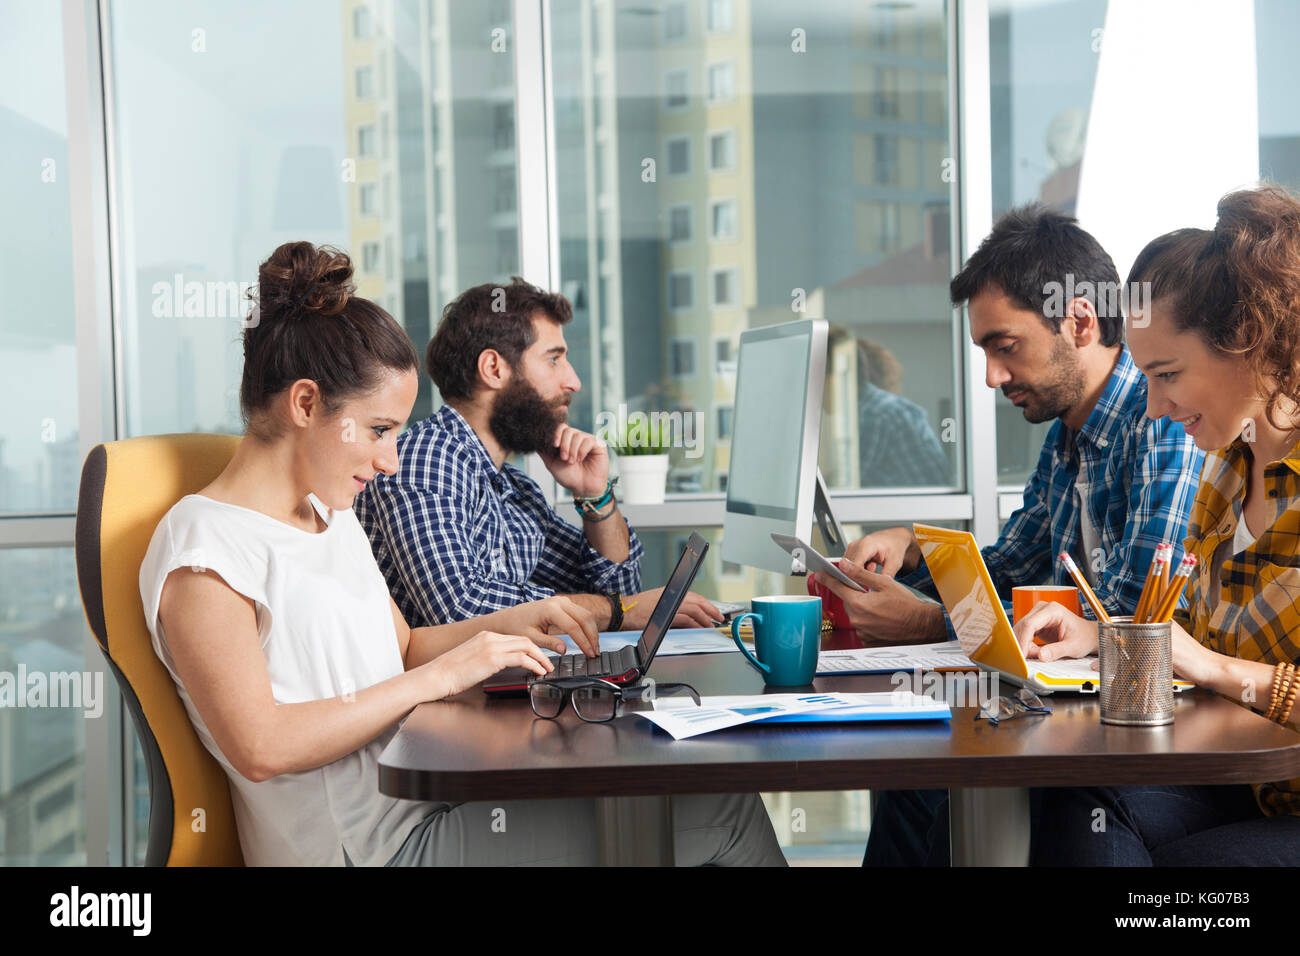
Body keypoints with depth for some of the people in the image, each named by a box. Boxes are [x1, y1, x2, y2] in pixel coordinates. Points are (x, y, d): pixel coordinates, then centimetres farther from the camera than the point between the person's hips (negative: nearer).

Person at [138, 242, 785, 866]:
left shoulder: (331, 516, 16)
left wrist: (507, 624, 5)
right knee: (725, 810, -10)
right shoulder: (200, 550, -13)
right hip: (372, 848, -9)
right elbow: (261, 747, -21)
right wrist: (439, 676, -19)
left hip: (421, 801, 9)